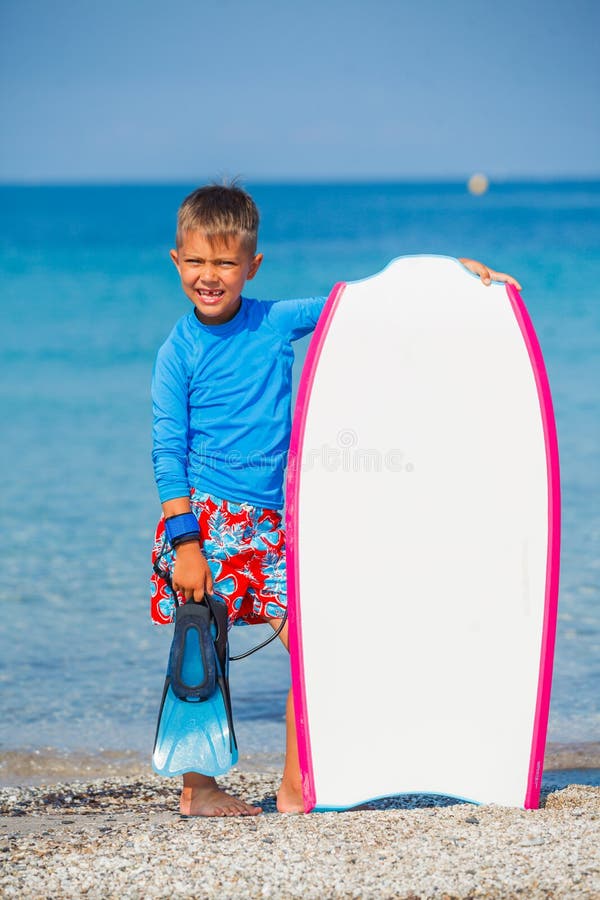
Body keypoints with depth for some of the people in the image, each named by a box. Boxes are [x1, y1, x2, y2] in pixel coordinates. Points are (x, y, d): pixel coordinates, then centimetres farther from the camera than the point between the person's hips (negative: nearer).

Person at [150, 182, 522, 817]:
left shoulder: (276, 323, 4)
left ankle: (295, 788, 5)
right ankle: (196, 790, 13)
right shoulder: (179, 352, -4)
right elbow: (167, 450, -6)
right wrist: (186, 543, -14)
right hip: (206, 519, -4)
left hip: (269, 523, 4)